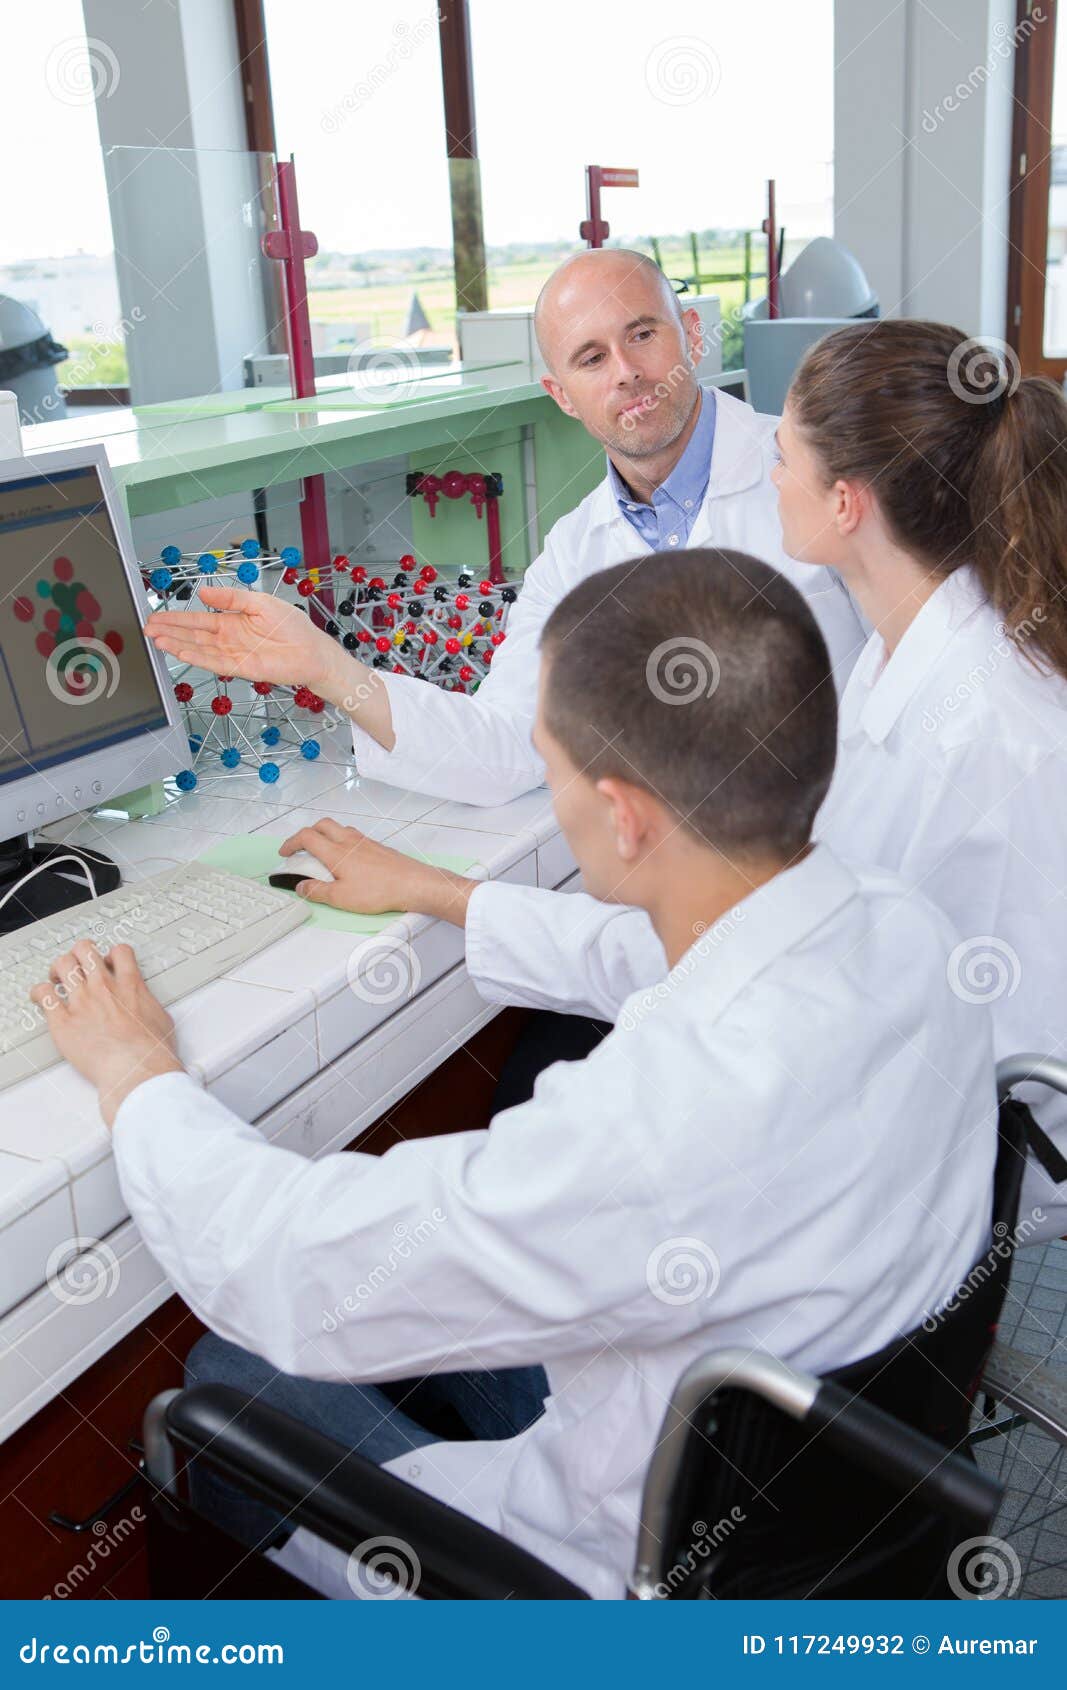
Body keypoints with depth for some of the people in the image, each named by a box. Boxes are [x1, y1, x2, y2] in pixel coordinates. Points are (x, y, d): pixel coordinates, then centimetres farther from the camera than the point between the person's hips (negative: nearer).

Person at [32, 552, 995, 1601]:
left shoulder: (663, 1123, -42)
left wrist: (135, 1074, -9)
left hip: (637, 1569, -6)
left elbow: (281, 1275, -27)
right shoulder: (902, 928, -17)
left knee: (227, 1377, 12)